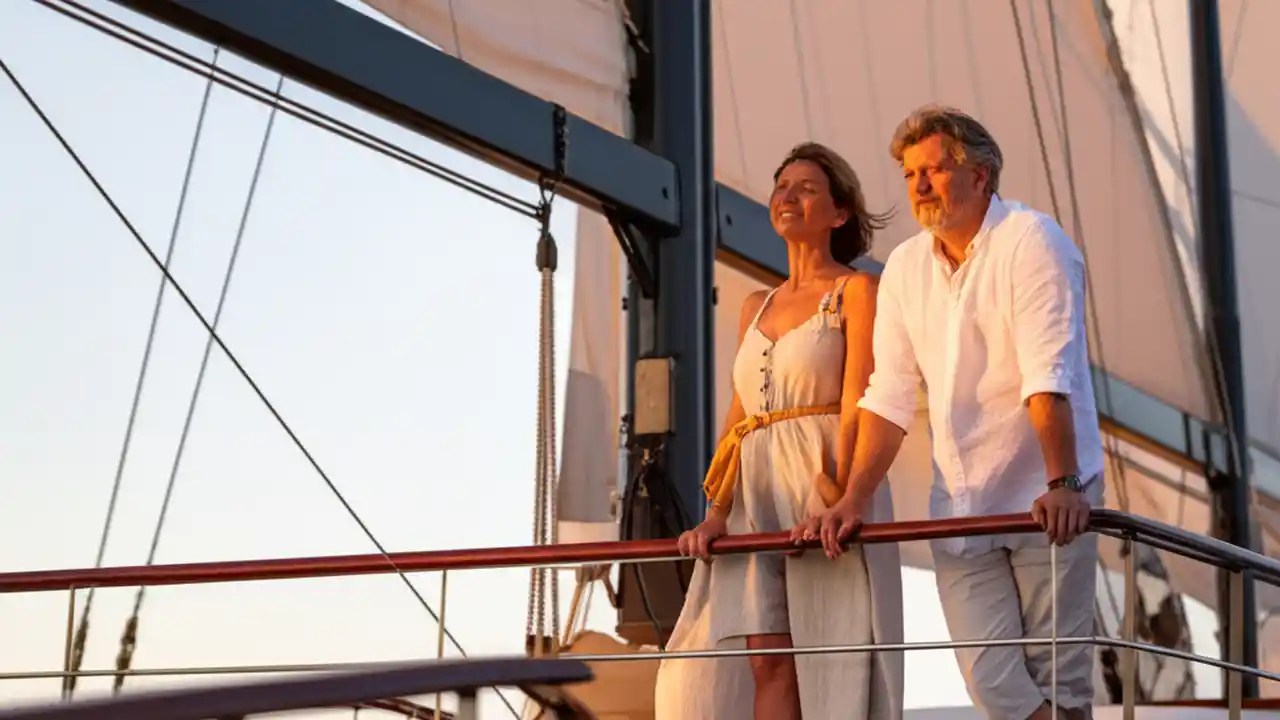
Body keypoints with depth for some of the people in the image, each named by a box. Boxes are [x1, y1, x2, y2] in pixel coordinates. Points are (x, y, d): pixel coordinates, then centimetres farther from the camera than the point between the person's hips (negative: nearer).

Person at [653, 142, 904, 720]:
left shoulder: (856, 291, 2)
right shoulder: (756, 307, 20)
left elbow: (857, 405, -9)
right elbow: (738, 417, 14)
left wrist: (839, 495, -22)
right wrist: (717, 512, 2)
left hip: (824, 483, -5)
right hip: (757, 496, 5)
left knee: (829, 662, -7)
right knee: (767, 661, -6)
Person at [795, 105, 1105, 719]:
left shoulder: (1031, 241, -10)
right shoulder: (904, 267, 7)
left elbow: (1049, 377, -22)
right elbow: (889, 395, 5)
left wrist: (1062, 484, -31)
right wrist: (854, 500, -3)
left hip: (1048, 502, -5)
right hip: (959, 504, 5)